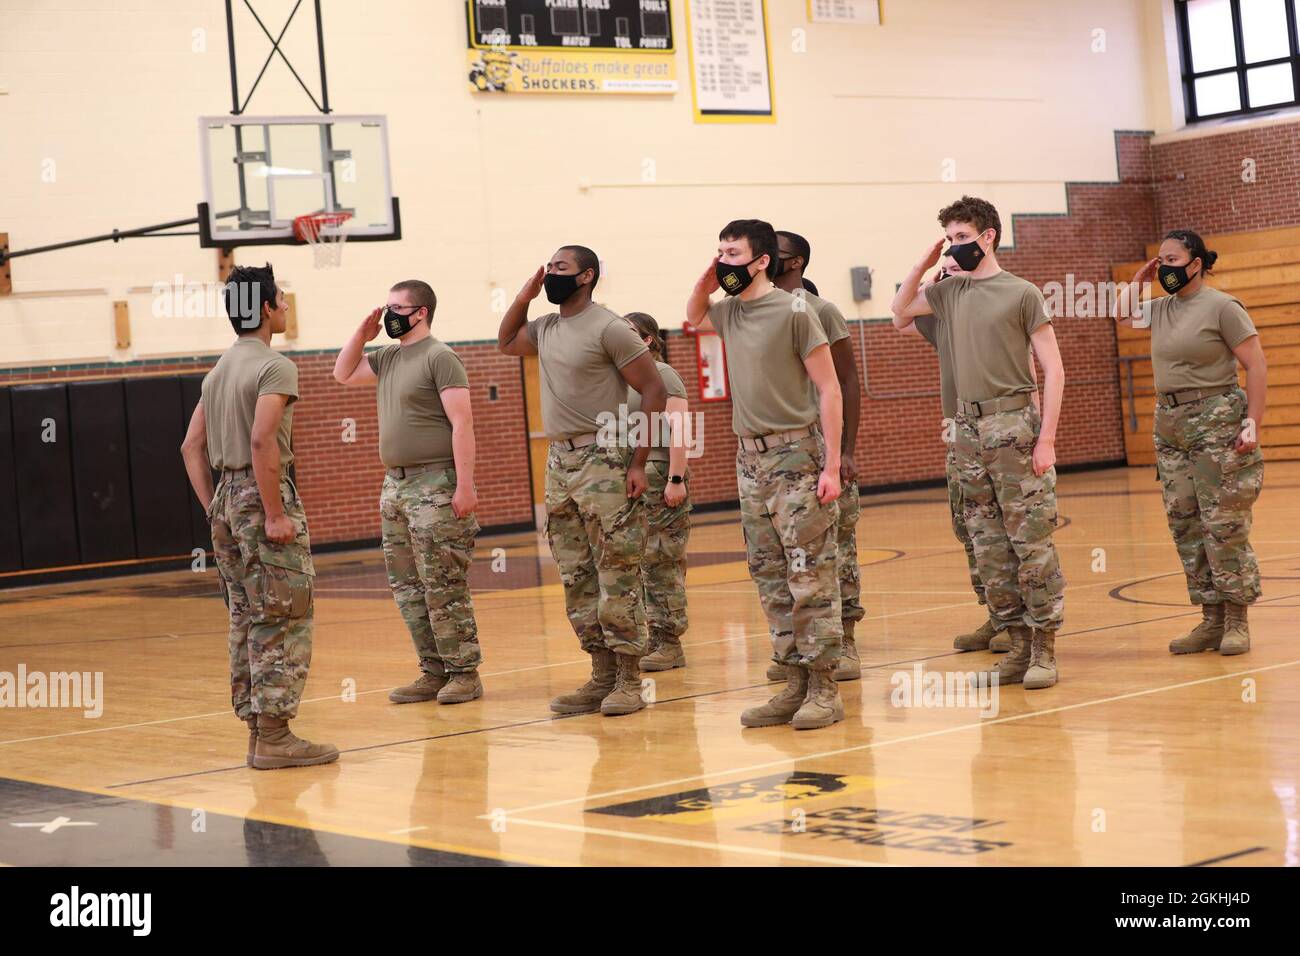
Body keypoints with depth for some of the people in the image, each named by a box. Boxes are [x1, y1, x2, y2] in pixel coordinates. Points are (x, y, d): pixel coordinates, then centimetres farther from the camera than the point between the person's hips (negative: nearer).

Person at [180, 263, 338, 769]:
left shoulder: (219, 369, 16)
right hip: (261, 494, -9)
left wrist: (214, 510, 16)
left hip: (226, 497, 9)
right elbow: (263, 440, -23)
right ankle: (274, 736, -7)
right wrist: (275, 514, -20)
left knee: (247, 621, 12)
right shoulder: (275, 366, -11)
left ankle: (257, 728, 16)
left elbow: (192, 446, 15)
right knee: (284, 619, -5)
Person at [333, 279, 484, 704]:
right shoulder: (387, 358, 15)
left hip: (435, 486, -9)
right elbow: (343, 374, 28)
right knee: (406, 587, 8)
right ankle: (434, 671, 13)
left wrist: (465, 486, -21)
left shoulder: (440, 357, -10)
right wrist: (362, 333, 12)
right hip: (395, 485, 9)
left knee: (443, 586, -7)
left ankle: (465, 673, -1)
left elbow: (462, 423, -15)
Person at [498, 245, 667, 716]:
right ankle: (602, 676, 13)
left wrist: (638, 462, -15)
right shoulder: (545, 328, 13)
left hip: (603, 460, -8)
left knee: (617, 577, -5)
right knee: (577, 579, 8)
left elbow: (653, 390, -11)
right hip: (559, 463, 8)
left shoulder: (609, 328, -10)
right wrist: (524, 296, 14)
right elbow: (505, 342, 33)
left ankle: (629, 680, -1)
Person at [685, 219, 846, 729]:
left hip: (796, 456, -7)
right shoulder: (729, 312, 10)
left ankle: (824, 690, -3)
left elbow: (829, 388, -10)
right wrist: (706, 280, 12)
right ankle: (795, 685, 12)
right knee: (770, 579, 7)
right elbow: (693, 317, 35)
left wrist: (831, 466, -16)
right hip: (751, 458, 7)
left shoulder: (793, 311, -10)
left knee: (810, 577, -6)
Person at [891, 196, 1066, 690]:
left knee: (1031, 541, -6)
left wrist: (1046, 438, -12)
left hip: (1014, 424, -6)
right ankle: (1018, 644, 11)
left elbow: (1053, 369, -4)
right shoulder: (949, 291, 11)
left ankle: (1044, 647, -3)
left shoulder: (1022, 294, -3)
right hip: (969, 427, 6)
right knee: (989, 549, 5)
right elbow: (900, 312, 25)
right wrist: (923, 263, 11)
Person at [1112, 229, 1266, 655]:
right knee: (1186, 527, 6)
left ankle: (1238, 623, 0)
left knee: (1224, 525, -7)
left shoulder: (1222, 307, -8)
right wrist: (1139, 278, 15)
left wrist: (1253, 423, -17)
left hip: (1217, 422, -7)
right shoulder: (1161, 309, 11)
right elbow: (1120, 314, 29)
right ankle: (1212, 621, 11)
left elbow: (1256, 366, -10)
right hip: (1170, 424, 7)